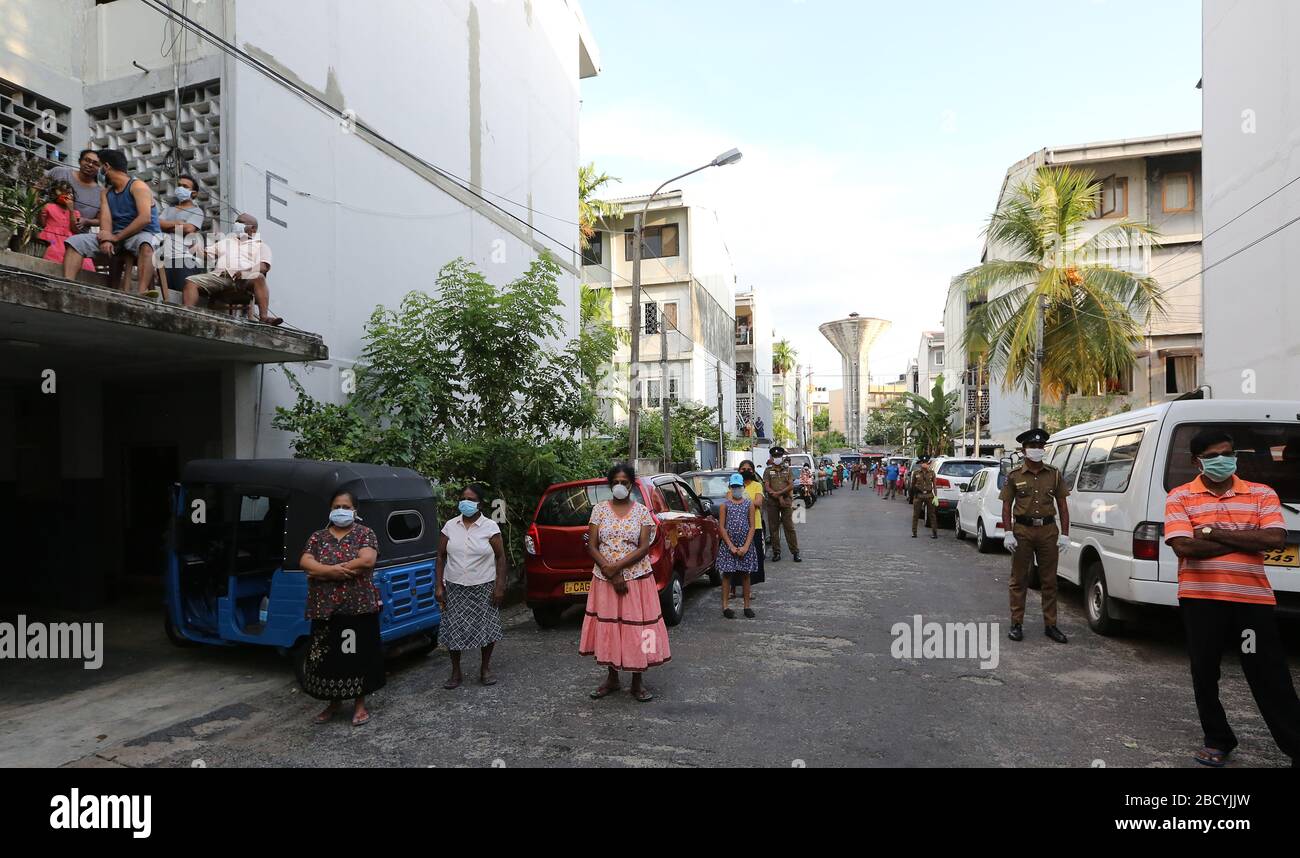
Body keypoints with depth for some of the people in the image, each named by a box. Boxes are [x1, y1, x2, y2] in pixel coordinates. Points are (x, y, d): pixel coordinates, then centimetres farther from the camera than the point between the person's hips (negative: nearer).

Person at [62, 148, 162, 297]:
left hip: (145, 234, -7)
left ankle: (143, 292, -60)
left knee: (145, 243, -42)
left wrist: (117, 237, -19)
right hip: (117, 237, 7)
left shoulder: (137, 186, -3)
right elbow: (105, 218, 2)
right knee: (75, 241, -8)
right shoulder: (105, 192, 19)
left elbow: (145, 218, -18)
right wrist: (106, 239, -19)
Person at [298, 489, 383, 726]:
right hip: (325, 608, 4)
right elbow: (304, 563, -1)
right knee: (327, 656, 11)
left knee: (358, 654, 4)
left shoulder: (365, 534, -1)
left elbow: (367, 561, -17)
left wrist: (323, 572, -14)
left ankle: (359, 703, 19)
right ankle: (333, 702, 29)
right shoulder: (318, 537, 10)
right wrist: (332, 570, -21)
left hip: (359, 606, -3)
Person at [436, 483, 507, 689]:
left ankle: (485, 669, 24)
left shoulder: (490, 527, -5)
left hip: (484, 588, -2)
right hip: (455, 588, 2)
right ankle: (456, 673, 20)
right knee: (453, 630, 3)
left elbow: (500, 557, -3)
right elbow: (441, 556, 7)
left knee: (486, 627, 3)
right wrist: (439, 585, 1)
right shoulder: (450, 526, 3)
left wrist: (500, 586, -9)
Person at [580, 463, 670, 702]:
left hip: (636, 578, -1)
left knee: (635, 628, 2)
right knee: (607, 627, 8)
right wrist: (612, 574, -13)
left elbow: (644, 548, -9)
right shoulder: (600, 509, 1)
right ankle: (612, 678, 26)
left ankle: (637, 682, 17)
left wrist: (616, 567, -18)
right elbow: (592, 546, -3)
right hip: (605, 579, 2)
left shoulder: (642, 511, -2)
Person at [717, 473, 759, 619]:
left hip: (745, 545, 1)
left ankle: (747, 606, 18)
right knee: (727, 574, 3)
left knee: (745, 575, 8)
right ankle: (725, 606, 9)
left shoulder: (749, 504, 2)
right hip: (728, 544, -1)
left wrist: (745, 546, -11)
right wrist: (731, 546, -11)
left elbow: (752, 527, -1)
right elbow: (721, 527, -4)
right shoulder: (725, 505, 0)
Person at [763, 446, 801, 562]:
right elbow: (766, 487, -2)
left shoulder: (787, 470, 9)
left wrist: (778, 493, -15)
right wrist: (779, 497, -10)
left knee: (789, 527, -2)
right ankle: (776, 552, 10)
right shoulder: (768, 470, 7)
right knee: (774, 528, 3)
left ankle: (795, 552, 2)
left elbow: (791, 486, -1)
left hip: (786, 501, 0)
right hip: (772, 502, 1)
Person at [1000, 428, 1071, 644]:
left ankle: (1050, 625, 19)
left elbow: (1062, 506, 8)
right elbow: (1006, 506, 1)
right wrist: (1008, 533, -8)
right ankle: (1016, 624, 12)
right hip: (1022, 531, -2)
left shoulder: (1054, 474, 7)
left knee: (1049, 581, 8)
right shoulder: (1014, 476, 2)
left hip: (1048, 531, 2)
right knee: (1019, 580, 4)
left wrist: (1064, 534, 0)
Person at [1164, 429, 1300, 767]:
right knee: (1204, 672, 10)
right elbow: (1184, 547, -13)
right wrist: (1246, 541, -10)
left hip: (1253, 598, 0)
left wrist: (1214, 532, -14)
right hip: (1201, 598, 0)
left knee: (1270, 676, 5)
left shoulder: (1262, 494, 5)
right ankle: (1218, 740, 27)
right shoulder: (1180, 497, -1)